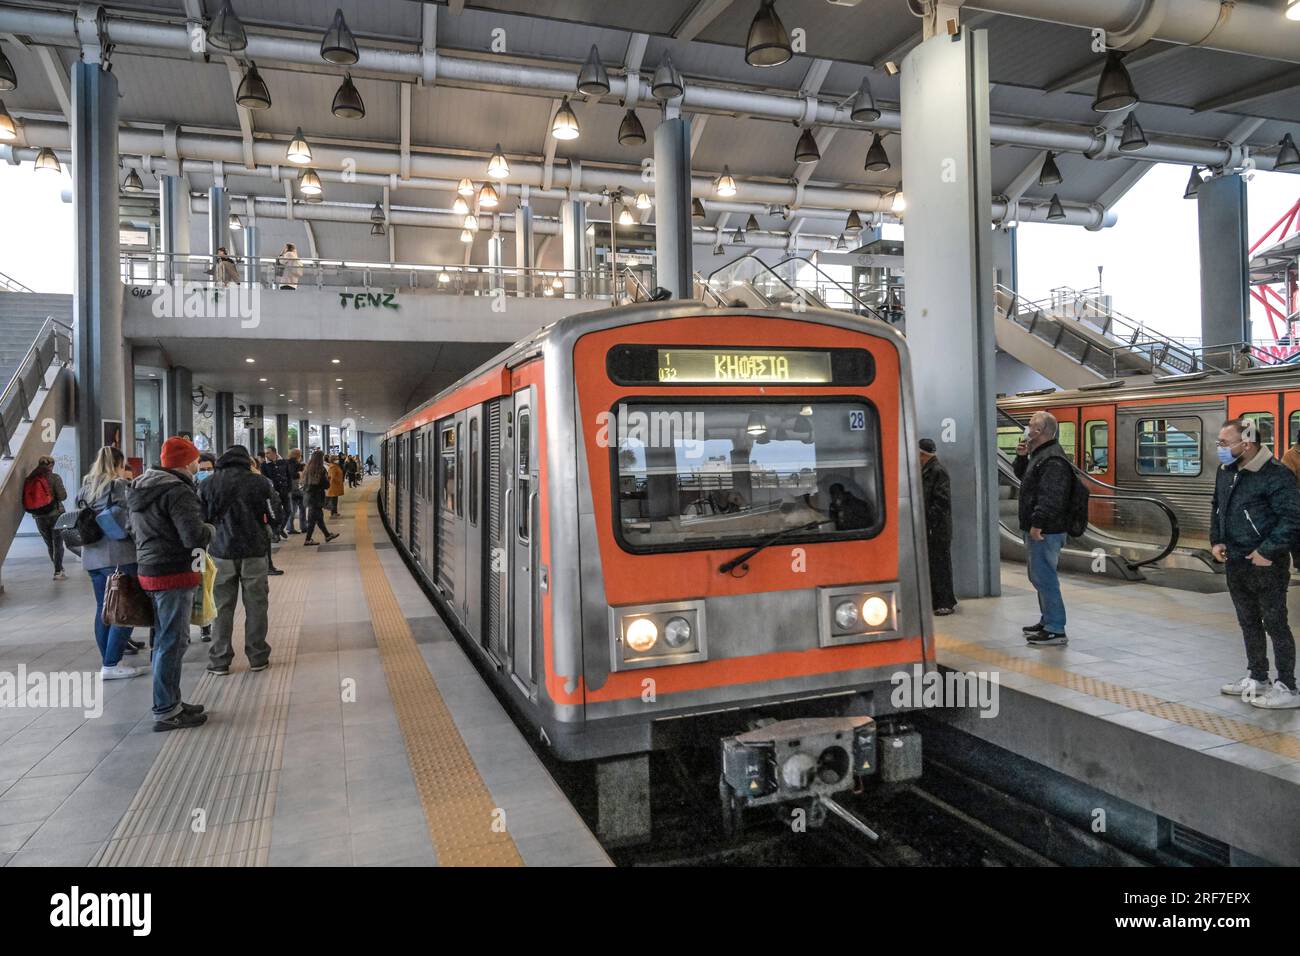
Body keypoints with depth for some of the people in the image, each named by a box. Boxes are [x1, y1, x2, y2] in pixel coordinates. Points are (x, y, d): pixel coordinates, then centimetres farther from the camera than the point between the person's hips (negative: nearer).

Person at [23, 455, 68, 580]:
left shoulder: (30, 479, 1)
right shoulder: (54, 477, -10)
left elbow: (26, 501, 4)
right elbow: (62, 496, -13)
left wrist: (34, 513, 16)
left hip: (39, 517, 4)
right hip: (55, 514, -4)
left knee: (49, 544, 16)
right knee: (58, 544, 4)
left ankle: (59, 568, 28)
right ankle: (58, 571, 1)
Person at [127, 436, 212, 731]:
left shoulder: (142, 488, 12)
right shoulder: (177, 491, -18)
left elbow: (135, 528, 23)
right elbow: (195, 536, -25)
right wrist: (209, 529, -4)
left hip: (149, 571, 10)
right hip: (174, 573, -9)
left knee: (164, 639, 17)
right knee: (172, 642, -2)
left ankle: (170, 702, 27)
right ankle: (166, 713, 4)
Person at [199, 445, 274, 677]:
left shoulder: (208, 485, 2)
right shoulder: (259, 482, -5)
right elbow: (274, 517, -1)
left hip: (222, 553, 2)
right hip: (255, 552, -2)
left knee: (222, 607, 9)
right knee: (255, 605, 6)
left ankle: (219, 661, 13)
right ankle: (257, 658, 12)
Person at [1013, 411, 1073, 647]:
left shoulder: (1053, 460, -18)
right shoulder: (1040, 454, 17)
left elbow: (1050, 497, -25)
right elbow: (1022, 475, 31)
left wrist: (1037, 524, -26)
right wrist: (1022, 457, 14)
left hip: (1045, 532, -11)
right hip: (1037, 529, 11)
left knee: (1044, 577, -9)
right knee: (1038, 576, 19)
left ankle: (1056, 630, -3)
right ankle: (1047, 621, 30)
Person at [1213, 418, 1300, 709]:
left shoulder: (1275, 475, -17)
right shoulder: (1225, 472, 8)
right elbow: (1216, 508, 19)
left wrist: (1268, 551, -20)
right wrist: (1216, 541, 8)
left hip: (1266, 565, -8)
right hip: (1235, 563, 8)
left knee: (1274, 624, 1)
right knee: (1248, 623, 17)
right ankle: (1257, 678, 30)